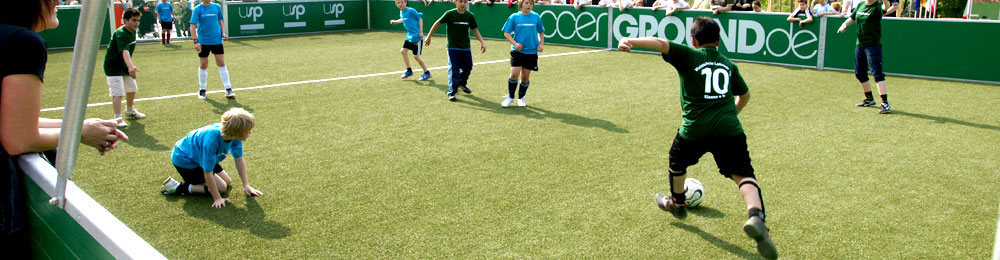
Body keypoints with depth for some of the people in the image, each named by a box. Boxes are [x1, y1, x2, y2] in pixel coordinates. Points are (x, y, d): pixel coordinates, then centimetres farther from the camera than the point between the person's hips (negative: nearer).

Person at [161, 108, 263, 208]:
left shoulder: (234, 135, -22)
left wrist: (246, 185, -9)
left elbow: (239, 159, -8)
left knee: (228, 182, 11)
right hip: (184, 160, -8)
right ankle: (178, 188, -5)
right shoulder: (212, 140, -42)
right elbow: (208, 173, -35)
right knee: (221, 188, -12)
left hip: (199, 156, 8)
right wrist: (217, 198, -29)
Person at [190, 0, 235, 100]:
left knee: (221, 64, -3)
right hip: (203, 42, -2)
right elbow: (193, 26, -11)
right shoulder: (197, 9, -6)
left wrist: (222, 33, 5)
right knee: (203, 65, 7)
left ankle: (228, 90, -1)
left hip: (217, 40, 2)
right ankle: (202, 90, 21)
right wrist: (195, 41, -20)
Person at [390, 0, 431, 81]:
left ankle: (427, 73, 8)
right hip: (409, 36, 8)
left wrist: (421, 32, -14)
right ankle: (409, 71, 22)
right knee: (403, 50, 6)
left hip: (417, 36, -8)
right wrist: (396, 21, 18)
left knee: (416, 56, -6)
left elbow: (420, 18, -11)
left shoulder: (411, 11, -16)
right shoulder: (401, 12, 7)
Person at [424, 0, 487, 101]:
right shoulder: (450, 14, -10)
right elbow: (437, 23, -2)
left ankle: (462, 83, 40)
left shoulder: (470, 16, -2)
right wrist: (429, 37, 0)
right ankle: (452, 92, -4)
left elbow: (475, 30, 6)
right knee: (453, 69, -10)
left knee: (468, 67, 12)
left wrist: (482, 42, -5)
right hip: (453, 47, -4)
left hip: (466, 47, 4)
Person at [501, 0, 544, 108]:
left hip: (531, 51, 2)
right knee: (514, 74, -10)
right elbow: (506, 33, 1)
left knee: (525, 77, 6)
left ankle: (521, 98, 26)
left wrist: (541, 44, 1)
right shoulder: (514, 17, -2)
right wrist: (515, 43, -13)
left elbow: (541, 32, 16)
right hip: (517, 51, -2)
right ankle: (510, 97, 11)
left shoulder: (536, 17, 3)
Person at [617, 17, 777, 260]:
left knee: (677, 161, 27)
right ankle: (756, 216, -29)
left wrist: (631, 41, -26)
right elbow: (745, 95, 32)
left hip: (694, 130, -2)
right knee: (743, 175, -1)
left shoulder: (688, 56, 4)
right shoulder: (729, 65, 19)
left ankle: (677, 203, 48)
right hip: (729, 129, 2)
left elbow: (660, 43, -14)